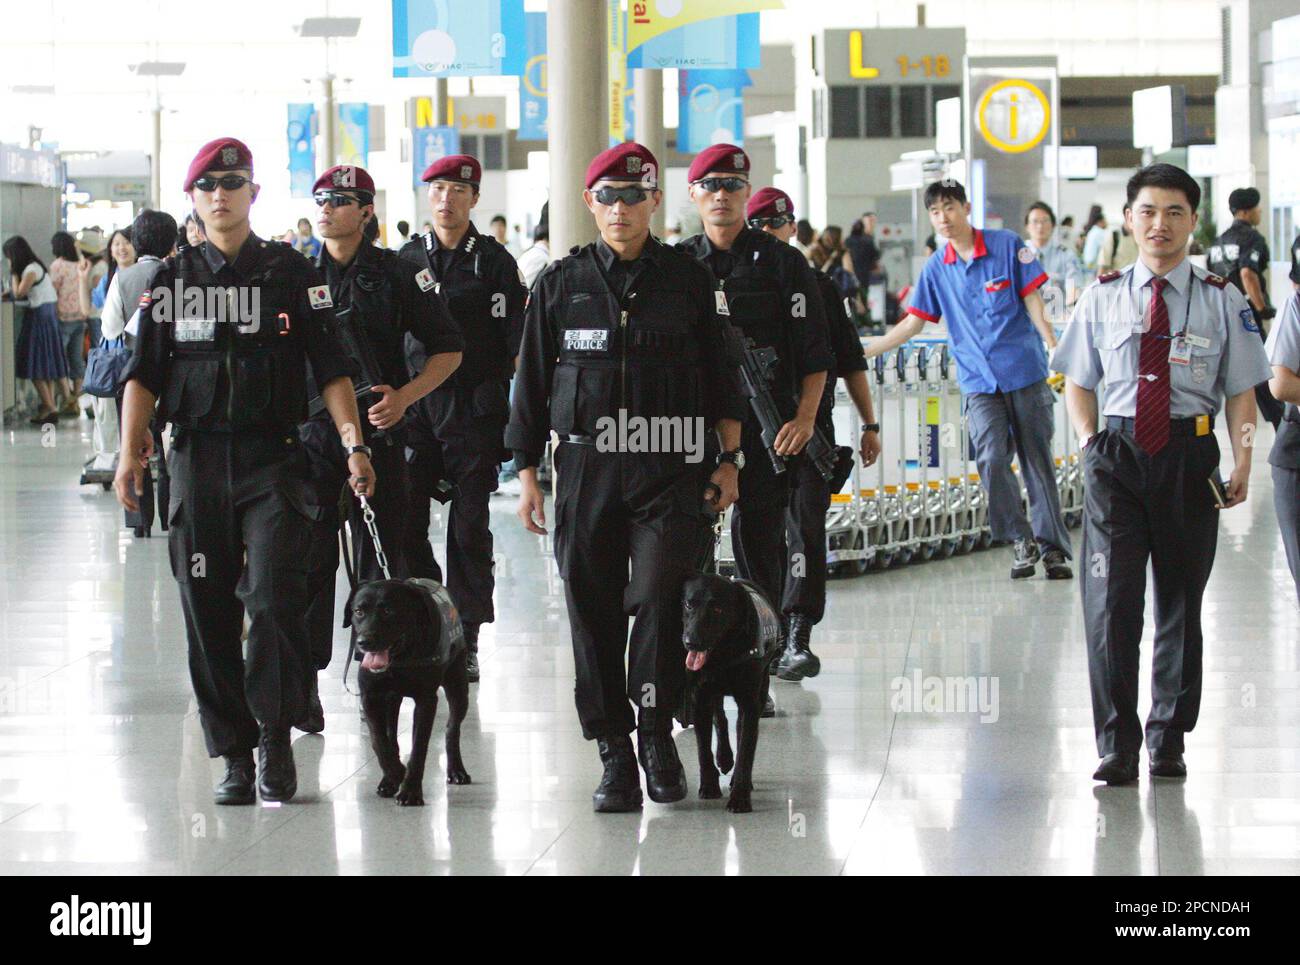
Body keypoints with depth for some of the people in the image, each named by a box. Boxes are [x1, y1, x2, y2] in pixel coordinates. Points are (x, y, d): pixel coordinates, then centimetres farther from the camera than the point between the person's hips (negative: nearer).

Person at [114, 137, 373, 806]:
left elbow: (331, 368, 2)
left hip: (273, 459, -2)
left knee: (275, 597, -16)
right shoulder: (172, 281, 9)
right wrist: (130, 451, -6)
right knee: (208, 614, 2)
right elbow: (143, 374, 6)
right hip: (197, 458, 2)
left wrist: (354, 444, -9)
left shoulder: (291, 273, 5)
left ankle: (275, 737, -3)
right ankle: (234, 755, 12)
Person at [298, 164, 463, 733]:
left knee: (382, 562, 3)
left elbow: (448, 350, 5)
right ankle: (302, 691, -3)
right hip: (312, 434, 1)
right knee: (308, 561, -4)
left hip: (378, 434, -1)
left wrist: (404, 396, -9)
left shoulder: (396, 275, 2)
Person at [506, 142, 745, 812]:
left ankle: (657, 732, 0)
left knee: (659, 596, -15)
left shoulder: (689, 280, 6)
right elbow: (532, 384, 10)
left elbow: (721, 376, 11)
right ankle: (615, 754, 8)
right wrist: (527, 473, 6)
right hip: (586, 472, 1)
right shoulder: (561, 284, 7)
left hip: (670, 472, -1)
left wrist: (727, 461, 6)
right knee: (594, 611, 1)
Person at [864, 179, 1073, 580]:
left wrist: (1052, 344, -13)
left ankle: (1052, 547, 8)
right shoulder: (936, 268, 8)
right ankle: (1023, 541, 0)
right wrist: (862, 351, 7)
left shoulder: (1008, 245, -1)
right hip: (978, 381, 2)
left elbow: (1032, 302, -1)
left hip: (1025, 372, -2)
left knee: (1038, 460, 1)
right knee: (991, 459, -14)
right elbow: (912, 324, 12)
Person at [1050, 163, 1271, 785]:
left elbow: (1242, 390, 3)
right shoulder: (1102, 298, 8)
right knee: (1111, 596, -10)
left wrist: (1242, 461, -10)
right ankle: (1116, 745, -5)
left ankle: (1169, 739, 21)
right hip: (1118, 453, 0)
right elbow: (1078, 382, 14)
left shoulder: (1221, 301, 4)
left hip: (1190, 453, 0)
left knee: (1181, 597, 8)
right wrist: (1089, 442, -2)